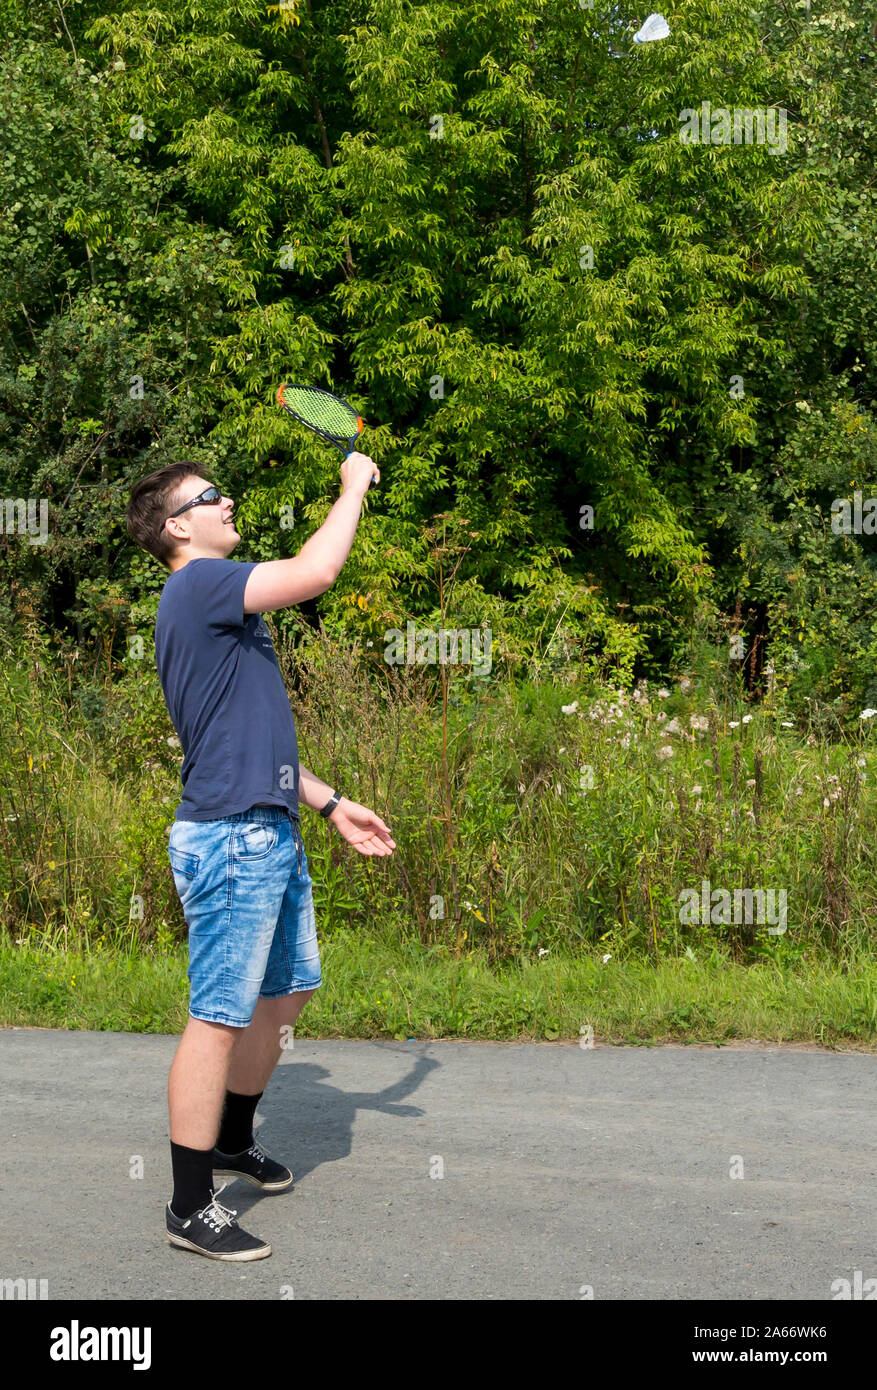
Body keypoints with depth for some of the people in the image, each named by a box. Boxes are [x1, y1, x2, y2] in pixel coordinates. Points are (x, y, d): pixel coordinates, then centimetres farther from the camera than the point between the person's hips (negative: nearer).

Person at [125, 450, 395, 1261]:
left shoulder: (221, 603, 20)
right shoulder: (196, 586, -12)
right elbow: (317, 570, -23)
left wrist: (332, 805, 21)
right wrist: (355, 485, -7)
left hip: (271, 835, 11)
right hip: (230, 837, -11)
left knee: (288, 992, 20)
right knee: (219, 1018, -5)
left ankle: (233, 1141, 38)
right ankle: (191, 1207, 3)